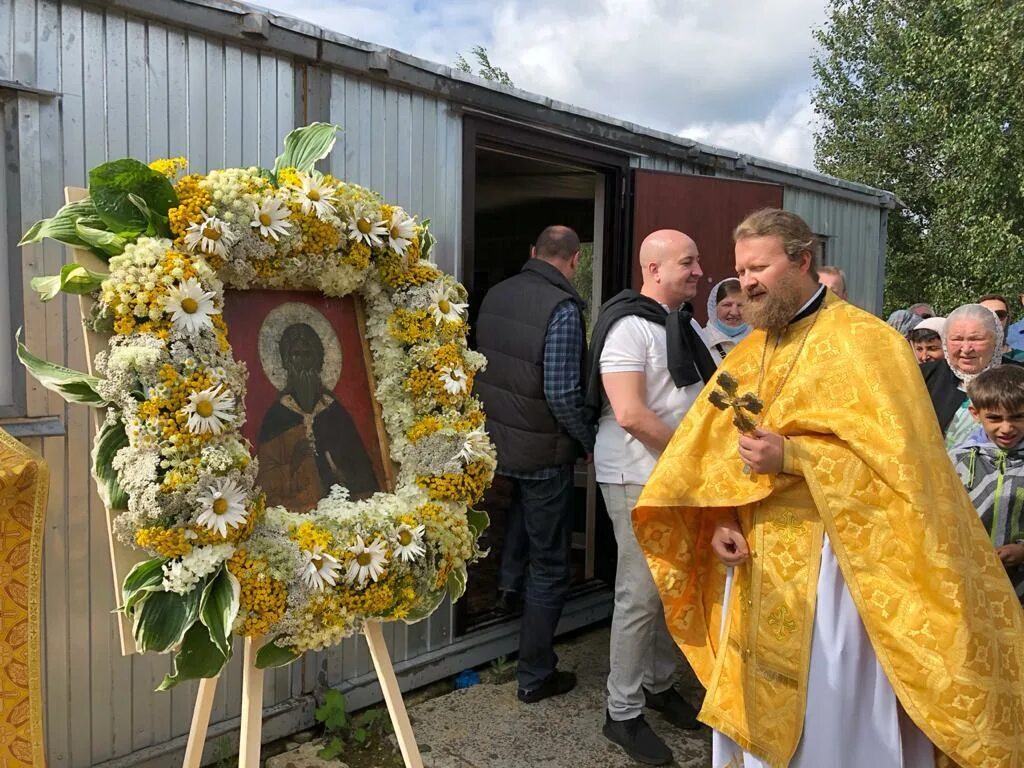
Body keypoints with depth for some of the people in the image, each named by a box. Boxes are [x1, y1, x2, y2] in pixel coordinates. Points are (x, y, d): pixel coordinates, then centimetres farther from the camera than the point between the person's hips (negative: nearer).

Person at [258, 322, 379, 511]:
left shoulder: (338, 413, 7)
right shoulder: (275, 417, 3)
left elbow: (362, 470, 11)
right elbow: (267, 480, 2)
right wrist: (293, 464, -12)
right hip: (294, 512, -1)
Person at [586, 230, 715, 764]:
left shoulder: (686, 324, 12)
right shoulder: (628, 326, -15)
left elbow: (708, 390, 19)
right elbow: (630, 414, -24)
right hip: (639, 478, -8)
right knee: (641, 595, -1)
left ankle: (660, 685, 34)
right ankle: (623, 713, 14)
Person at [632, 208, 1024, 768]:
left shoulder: (862, 342, -8)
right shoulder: (747, 353, 11)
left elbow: (896, 452, -17)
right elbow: (715, 453, 10)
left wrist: (791, 456, -23)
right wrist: (721, 520, -6)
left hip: (830, 559, -6)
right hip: (755, 561, 6)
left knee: (827, 720, 4)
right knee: (754, 711, 16)